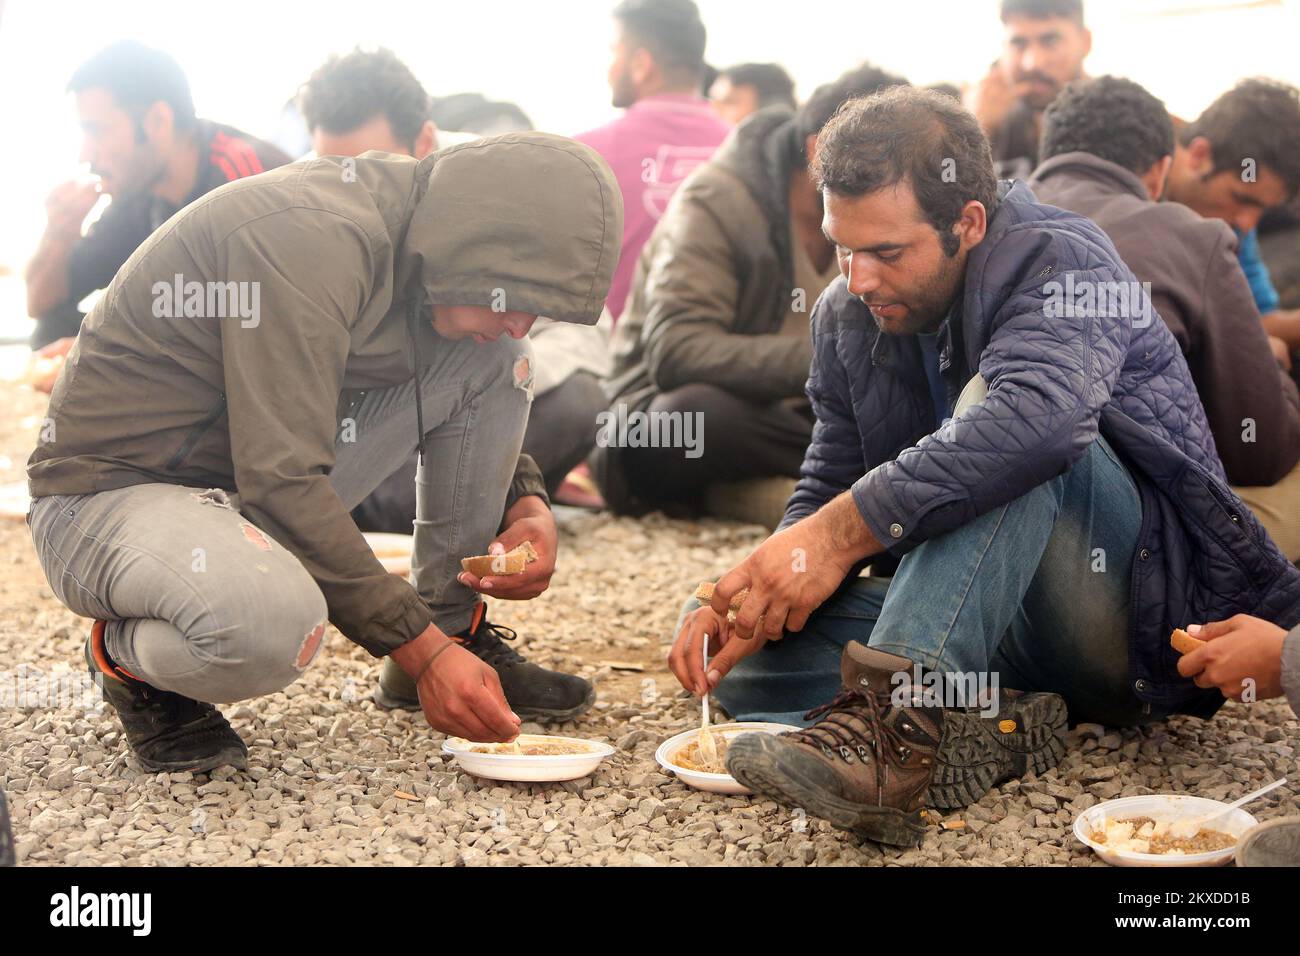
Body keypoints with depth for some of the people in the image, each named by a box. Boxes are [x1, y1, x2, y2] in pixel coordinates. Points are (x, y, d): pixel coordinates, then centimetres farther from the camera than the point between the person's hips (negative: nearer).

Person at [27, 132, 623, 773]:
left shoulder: (413, 233, -1)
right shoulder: (311, 236, -28)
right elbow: (281, 480, -31)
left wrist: (525, 508, -3)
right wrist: (421, 652, -30)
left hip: (267, 470, 8)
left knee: (494, 360, -4)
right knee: (272, 622, -41)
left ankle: (459, 627, 5)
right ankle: (127, 656, -6)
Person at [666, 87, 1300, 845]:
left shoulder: (1061, 260, -16)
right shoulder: (848, 318, 5)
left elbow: (1039, 417, -38)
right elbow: (828, 491, 5)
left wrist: (843, 530, -40)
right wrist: (754, 592, -16)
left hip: (1150, 610, -6)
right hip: (1005, 630, 6)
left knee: (993, 400, -32)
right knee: (744, 656, -11)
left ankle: (896, 716, -45)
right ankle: (997, 726, -26)